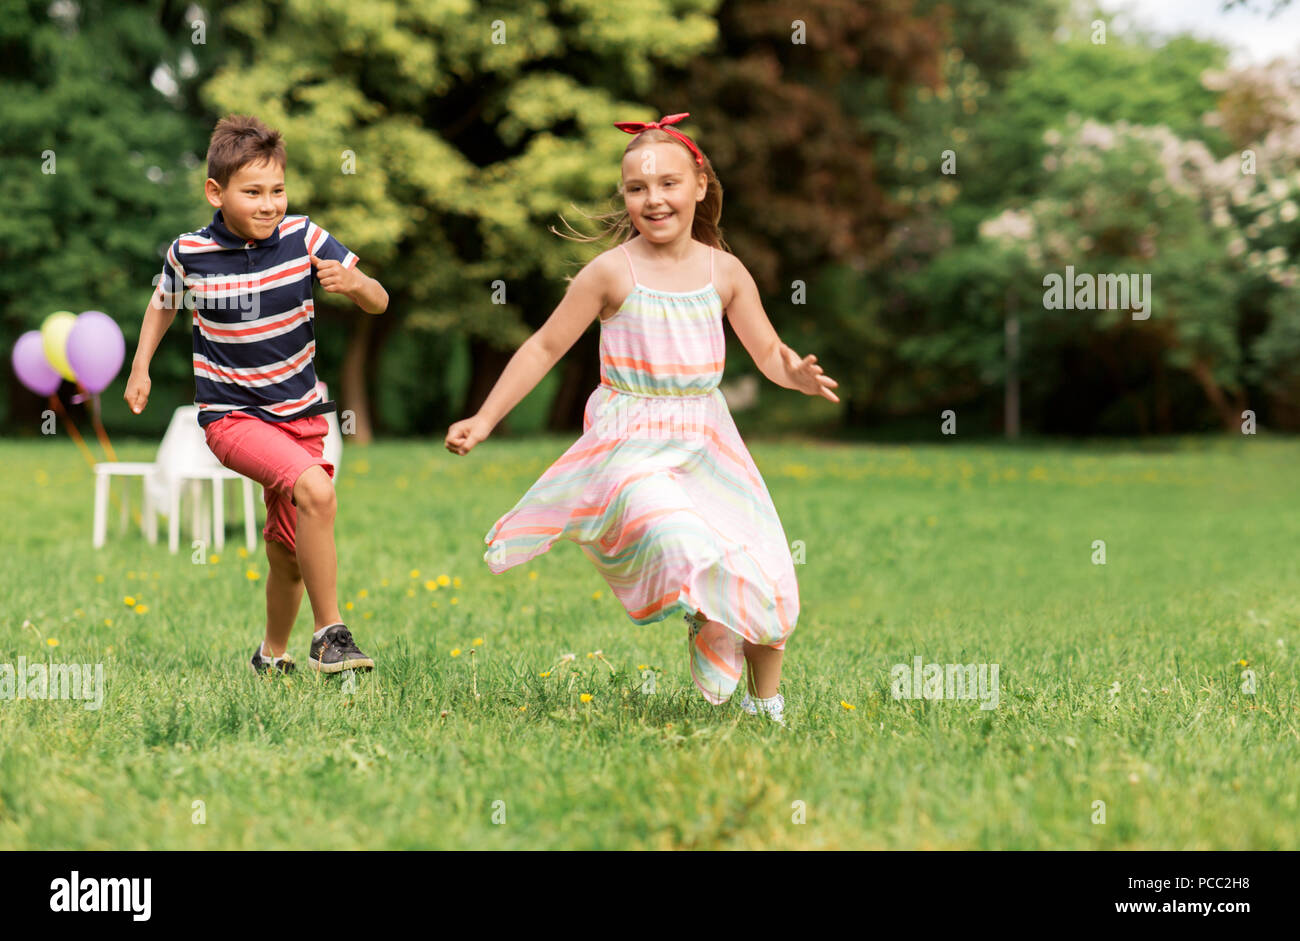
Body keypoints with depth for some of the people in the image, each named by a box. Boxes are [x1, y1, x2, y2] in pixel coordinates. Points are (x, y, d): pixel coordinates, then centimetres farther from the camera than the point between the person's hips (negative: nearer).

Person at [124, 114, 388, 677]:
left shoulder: (303, 239, -8)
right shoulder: (189, 254, -10)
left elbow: (379, 303, -4)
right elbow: (165, 302, 14)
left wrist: (354, 283, -25)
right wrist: (140, 368, 9)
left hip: (300, 414, 3)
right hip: (231, 415, -3)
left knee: (288, 556, 10)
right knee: (316, 491, -29)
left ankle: (273, 654, 38)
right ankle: (329, 634, -20)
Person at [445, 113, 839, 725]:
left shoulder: (724, 271, 4)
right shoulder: (612, 271, -5)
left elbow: (768, 351, 9)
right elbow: (545, 348, 1)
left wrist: (798, 374, -15)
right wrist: (485, 419, -2)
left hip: (706, 439, 4)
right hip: (630, 444, -4)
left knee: (767, 579, 0)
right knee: (674, 534, -34)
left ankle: (766, 703, 22)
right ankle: (704, 627, -2)